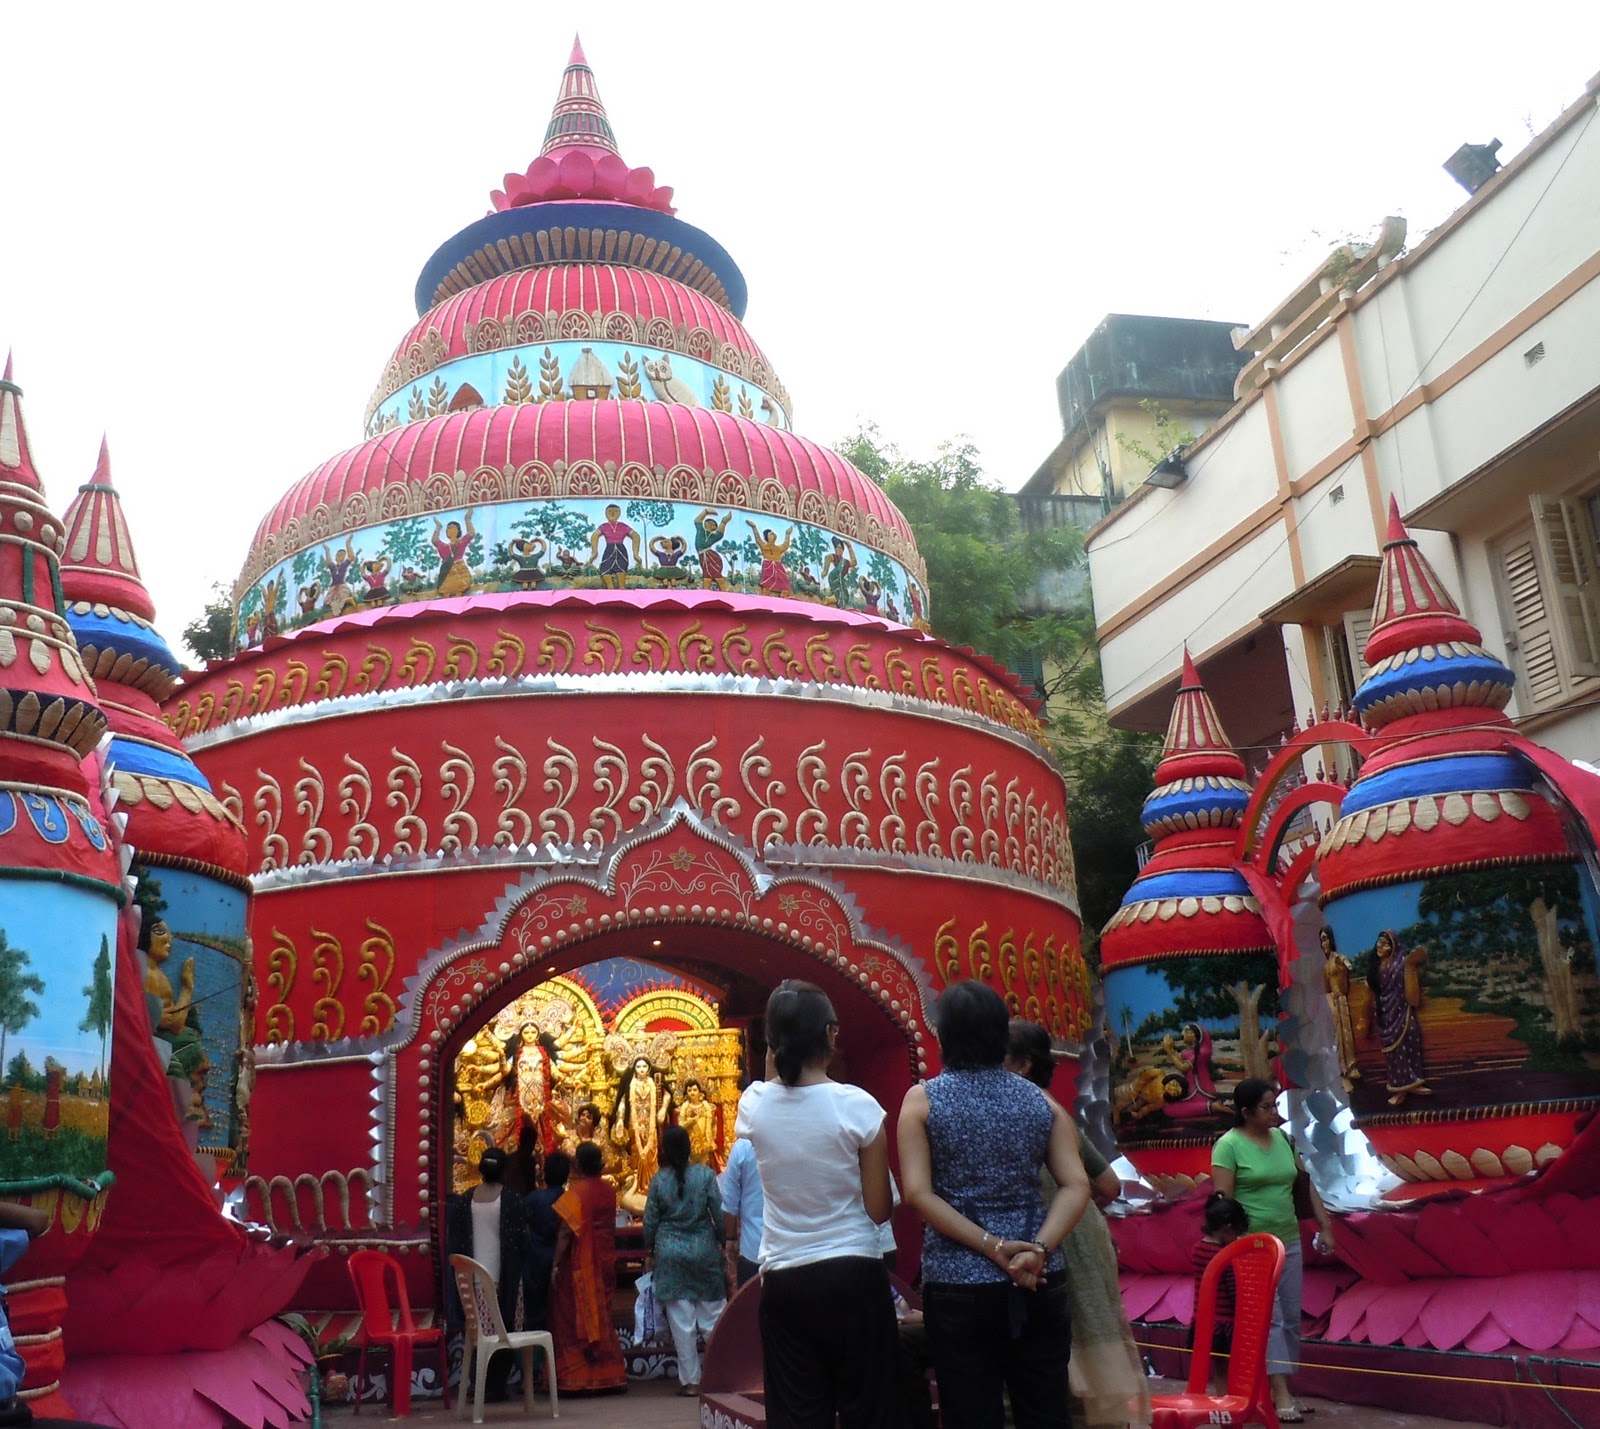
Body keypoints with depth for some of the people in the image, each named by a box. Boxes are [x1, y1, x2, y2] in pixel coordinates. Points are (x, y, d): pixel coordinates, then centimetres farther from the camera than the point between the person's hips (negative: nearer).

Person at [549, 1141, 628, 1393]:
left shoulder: (576, 1192, -15)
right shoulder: (608, 1190, 2)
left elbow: (566, 1232, -18)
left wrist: (556, 1264, -13)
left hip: (579, 1265, -6)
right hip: (605, 1261, 6)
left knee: (575, 1320, 4)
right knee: (602, 1318, 15)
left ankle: (577, 1379, 5)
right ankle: (610, 1374, 19)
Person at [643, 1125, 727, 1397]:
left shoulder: (659, 1179, -4)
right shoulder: (705, 1174, -6)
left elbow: (650, 1219, 2)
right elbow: (719, 1212, -4)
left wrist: (650, 1248, 15)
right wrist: (722, 1241, 9)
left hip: (670, 1254, 0)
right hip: (703, 1250, 0)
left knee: (681, 1321, 4)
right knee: (712, 1315, 9)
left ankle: (691, 1380, 7)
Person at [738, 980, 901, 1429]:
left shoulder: (754, 1105, -4)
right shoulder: (857, 1105, -12)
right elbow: (878, 1209, -5)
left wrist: (774, 1066, 13)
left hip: (783, 1280, 3)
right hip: (854, 1275, -3)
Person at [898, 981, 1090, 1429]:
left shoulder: (923, 1100, -3)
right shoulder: (1041, 1102, 5)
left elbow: (918, 1194, -12)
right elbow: (1076, 1186, -5)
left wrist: (992, 1247, -13)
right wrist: (1039, 1249, -14)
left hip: (958, 1286, -2)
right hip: (1040, 1284, 3)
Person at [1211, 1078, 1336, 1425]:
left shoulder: (1283, 1139, 8)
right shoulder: (1229, 1145, -10)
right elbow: (1222, 1201, -13)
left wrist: (1325, 1226, 11)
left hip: (1289, 1240, 7)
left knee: (1291, 1318, 8)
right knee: (1269, 1317, -9)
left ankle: (1282, 1390, 16)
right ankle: (1281, 1395, -7)